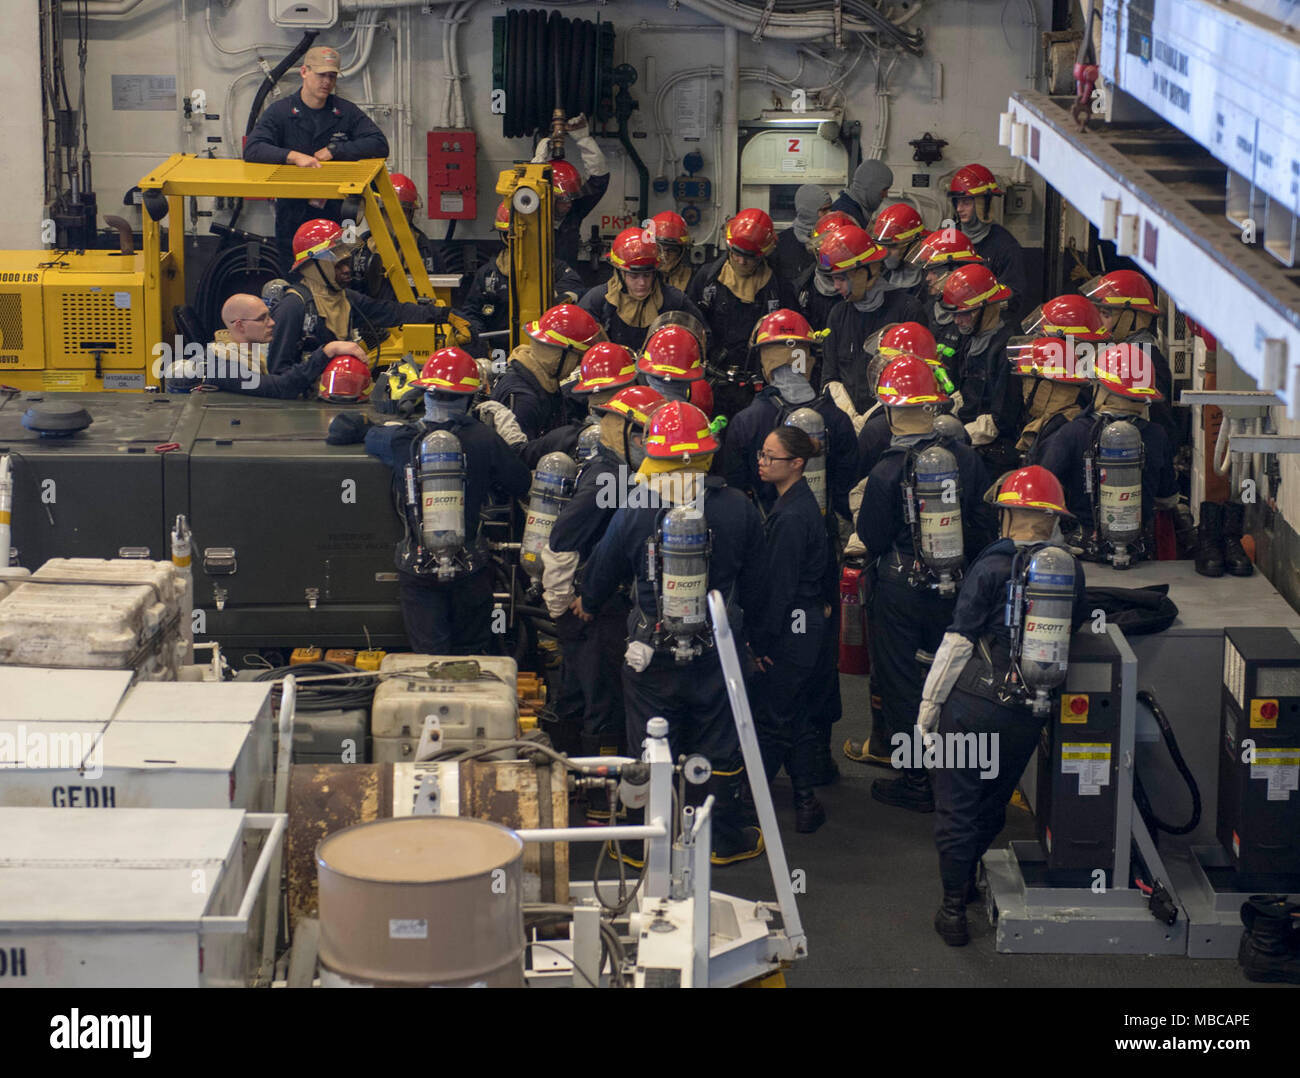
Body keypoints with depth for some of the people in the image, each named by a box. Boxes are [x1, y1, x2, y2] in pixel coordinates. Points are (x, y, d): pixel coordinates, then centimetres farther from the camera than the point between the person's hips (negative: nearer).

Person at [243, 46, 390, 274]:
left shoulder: (347, 112, 6)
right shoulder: (279, 112, 1)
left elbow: (379, 145, -3)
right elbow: (252, 149, -12)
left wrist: (333, 150, -11)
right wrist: (294, 156, -27)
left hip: (334, 212, 1)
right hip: (292, 213, -1)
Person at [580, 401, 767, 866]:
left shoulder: (633, 513, -11)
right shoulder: (739, 509, -7)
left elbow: (599, 579, 2)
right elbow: (756, 587, 3)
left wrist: (588, 602, 25)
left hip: (653, 654, -1)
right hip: (716, 652, 1)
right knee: (719, 747, 13)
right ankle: (726, 839, 25)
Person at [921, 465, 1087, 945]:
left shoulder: (992, 567, -13)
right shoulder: (1071, 568, -2)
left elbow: (958, 641, -11)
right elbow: (1075, 622, 19)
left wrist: (929, 703, -3)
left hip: (975, 703, -5)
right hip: (1029, 710, 5)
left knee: (956, 805, 7)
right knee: (993, 802, 22)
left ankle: (954, 906, 12)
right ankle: (966, 881, 40)